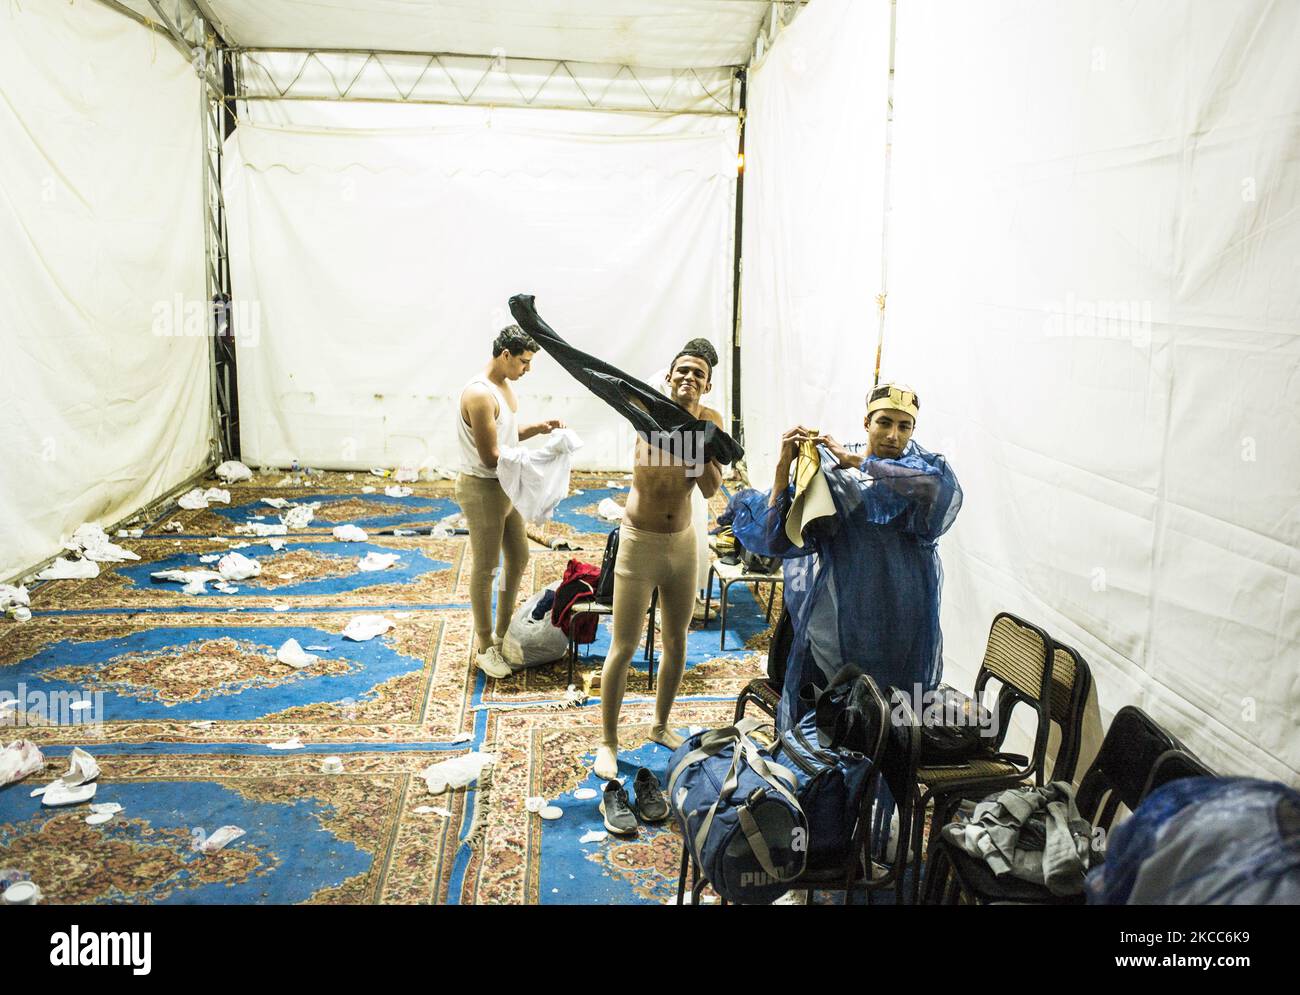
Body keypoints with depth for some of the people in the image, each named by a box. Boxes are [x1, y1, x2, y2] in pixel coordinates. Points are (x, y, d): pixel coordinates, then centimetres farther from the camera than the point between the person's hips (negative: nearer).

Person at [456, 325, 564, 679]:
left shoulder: (504, 386, 7)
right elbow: (491, 457, -25)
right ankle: (484, 646, 19)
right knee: (485, 568, 3)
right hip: (482, 489, -10)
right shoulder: (479, 394, -24)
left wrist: (538, 428, 1)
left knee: (518, 557, 17)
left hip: (505, 487, 10)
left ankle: (504, 630, 34)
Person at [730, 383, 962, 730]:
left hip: (901, 626, 0)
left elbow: (939, 489, -25)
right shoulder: (828, 471, -1)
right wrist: (784, 464, -19)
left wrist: (853, 461, -20)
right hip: (835, 620, 0)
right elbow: (779, 537, -10)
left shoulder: (924, 465, 1)